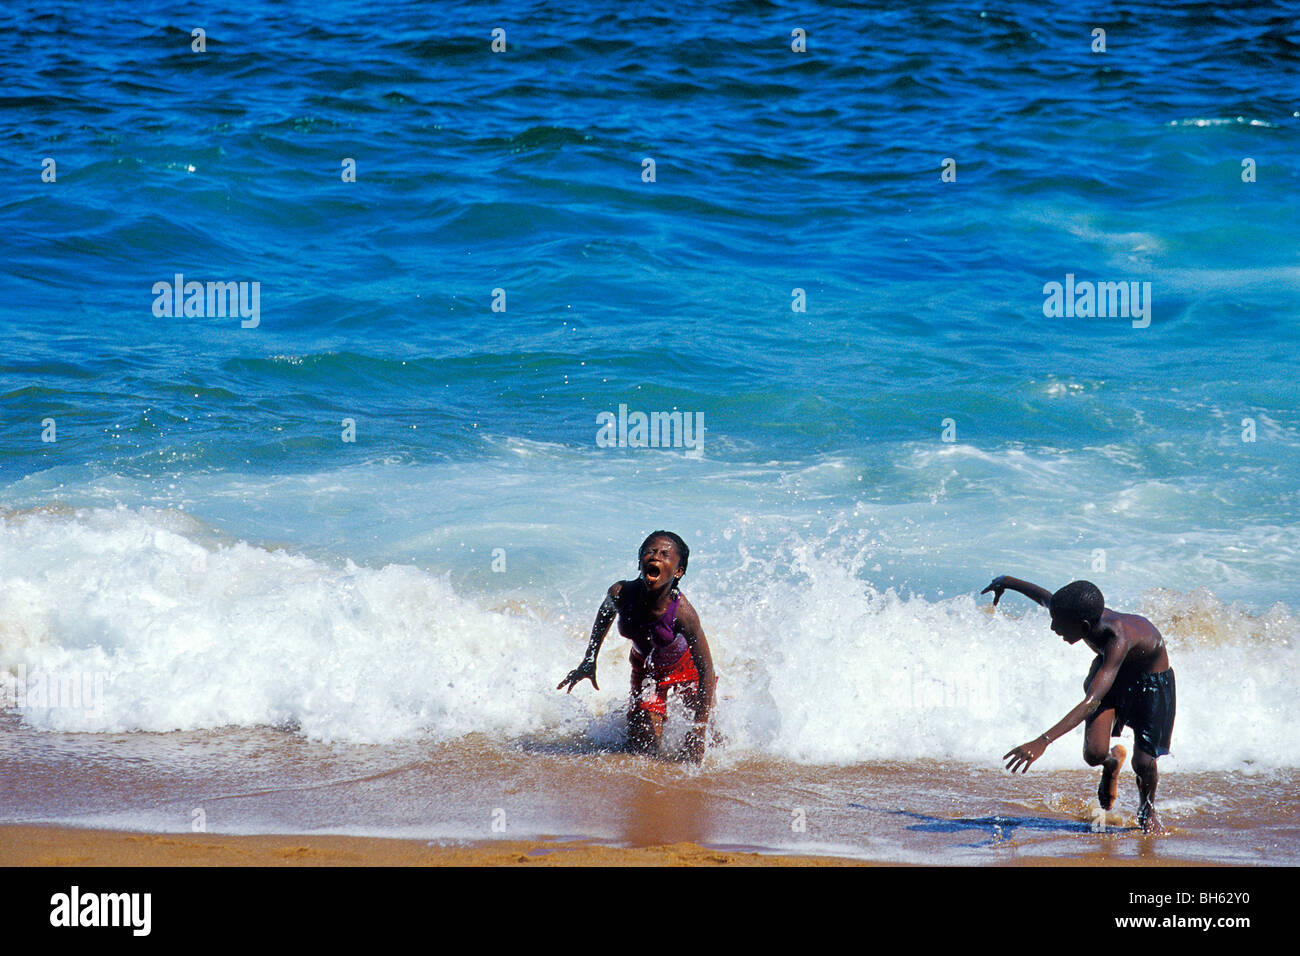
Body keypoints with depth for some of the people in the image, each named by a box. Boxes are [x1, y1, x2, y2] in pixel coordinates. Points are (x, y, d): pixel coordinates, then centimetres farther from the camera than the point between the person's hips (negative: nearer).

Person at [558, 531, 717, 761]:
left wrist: (699, 731, -35)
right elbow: (605, 613, -2)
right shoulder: (621, 593, -30)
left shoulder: (682, 612, -39)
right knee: (645, 744, -4)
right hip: (645, 668, 2)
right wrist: (589, 661, 5)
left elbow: (705, 669, -32)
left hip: (684, 664, -2)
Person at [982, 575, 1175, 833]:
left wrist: (1043, 742, -62)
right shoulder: (1086, 614, -27)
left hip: (1152, 679, -5)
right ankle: (1113, 761, 24)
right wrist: (1006, 582, 15)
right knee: (1094, 753, -14)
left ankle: (1147, 809, 26)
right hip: (1109, 669, 5)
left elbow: (1092, 703, -54)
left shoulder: (1119, 639, -45)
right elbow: (1044, 597, -3)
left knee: (1143, 763, -9)